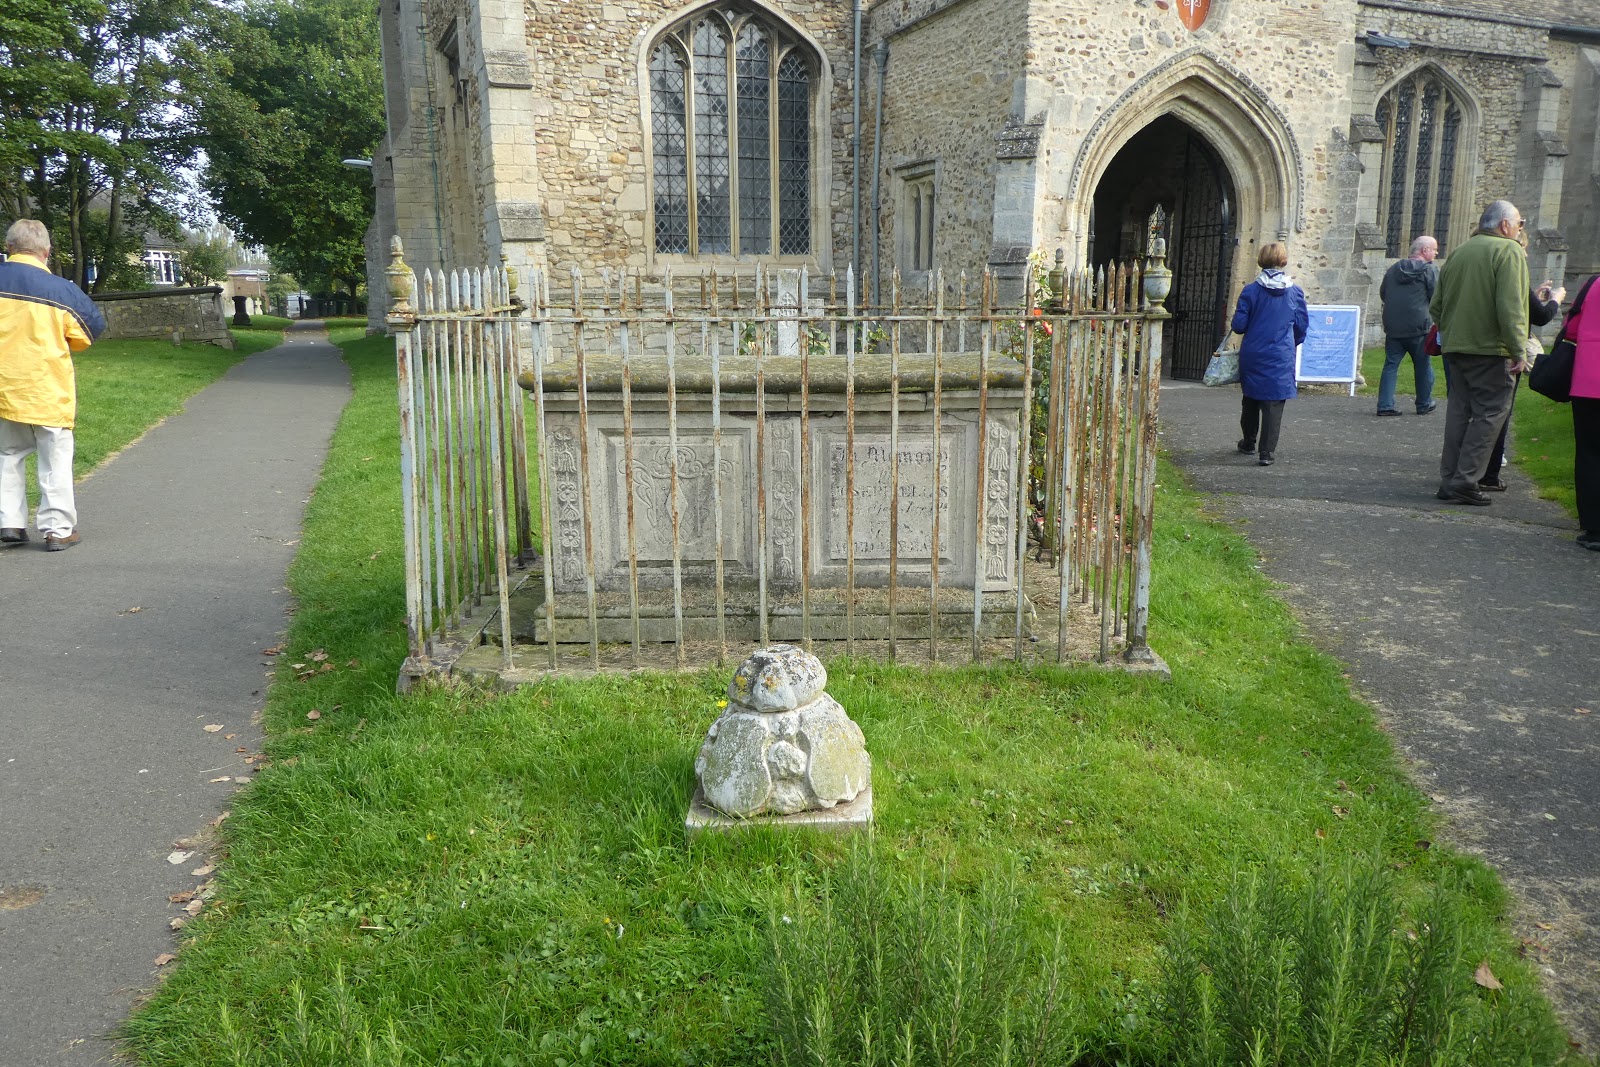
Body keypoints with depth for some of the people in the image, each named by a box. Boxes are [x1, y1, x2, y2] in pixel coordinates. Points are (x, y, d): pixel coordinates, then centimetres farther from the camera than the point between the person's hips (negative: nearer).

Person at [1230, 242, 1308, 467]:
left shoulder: (1250, 291, -7)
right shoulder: (1295, 292, -2)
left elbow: (1239, 325, -7)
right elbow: (1302, 326, 4)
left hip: (1252, 355, 1)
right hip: (1281, 356, -1)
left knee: (1250, 399, 18)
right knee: (1274, 403, 1)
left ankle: (1249, 442, 33)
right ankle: (1267, 452, -4)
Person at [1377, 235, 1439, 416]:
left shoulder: (1394, 269, 12)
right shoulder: (1430, 270, -6)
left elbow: (1382, 294, 19)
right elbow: (1437, 298, -9)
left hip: (1393, 326, 4)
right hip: (1418, 327, -4)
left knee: (1391, 365, 4)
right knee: (1423, 366, 9)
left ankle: (1385, 405, -3)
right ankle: (1424, 404, 19)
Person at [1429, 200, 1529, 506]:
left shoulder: (1458, 253, 12)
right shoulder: (1508, 251, -9)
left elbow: (1436, 306, 15)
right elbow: (1510, 307, -17)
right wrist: (1518, 351, -16)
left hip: (1456, 347, 7)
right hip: (1490, 348, -7)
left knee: (1459, 410, 11)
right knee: (1491, 411, -2)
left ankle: (1449, 480, 13)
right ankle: (1465, 481, -8)